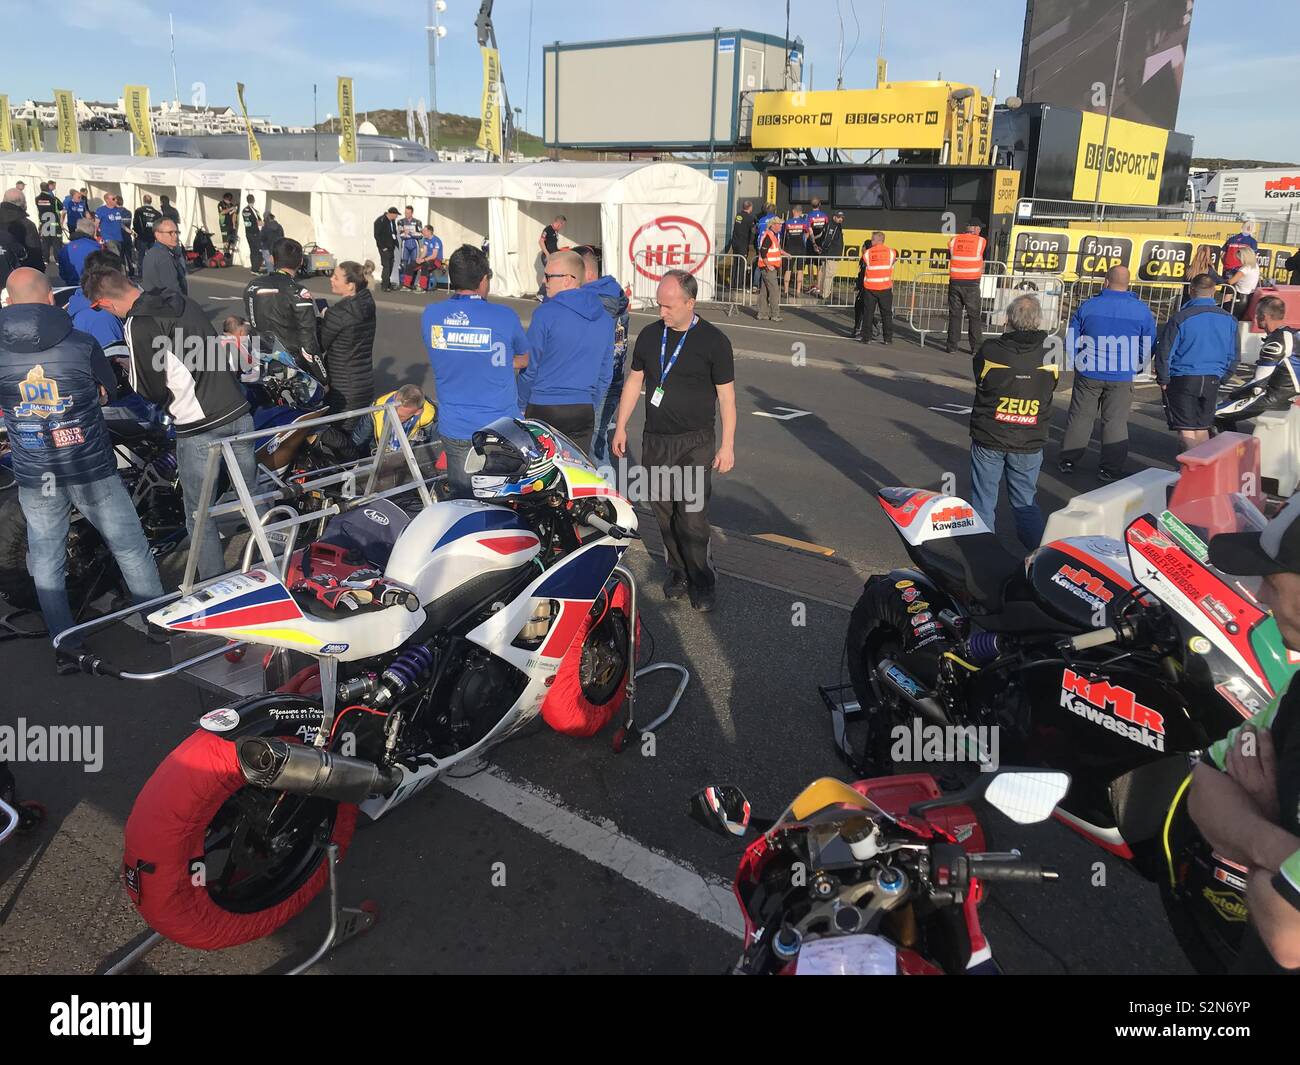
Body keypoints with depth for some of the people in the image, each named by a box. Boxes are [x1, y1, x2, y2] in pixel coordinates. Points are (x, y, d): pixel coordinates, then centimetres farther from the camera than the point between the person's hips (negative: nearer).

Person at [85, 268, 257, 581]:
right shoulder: (183, 302, 11)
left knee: (200, 517, 6)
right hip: (239, 414, 7)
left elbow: (154, 390, -10)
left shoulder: (138, 326, -12)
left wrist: (131, 371, 8)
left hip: (200, 429, -7)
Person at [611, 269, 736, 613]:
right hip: (655, 440, 4)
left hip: (695, 443, -4)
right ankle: (678, 571, 24)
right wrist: (620, 427, 12)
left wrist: (727, 445, -6)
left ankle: (703, 581, 7)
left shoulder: (713, 340, -6)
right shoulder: (649, 336, 6)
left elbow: (726, 395, -4)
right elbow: (634, 382, 15)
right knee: (664, 512, 8)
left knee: (692, 517, -9)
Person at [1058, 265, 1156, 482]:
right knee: (1115, 422, 6)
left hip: (1088, 374, 0)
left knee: (1080, 417, 11)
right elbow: (1148, 347, 2)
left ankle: (1068, 461, 18)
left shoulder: (1086, 307, -3)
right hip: (1122, 378, 0)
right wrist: (1135, 368, 16)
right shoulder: (1142, 310, -2)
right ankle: (1109, 469, 8)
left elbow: (1071, 342, 2)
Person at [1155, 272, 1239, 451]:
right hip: (1212, 381, 5)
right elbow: (1234, 356, 13)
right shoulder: (1228, 319, 5)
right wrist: (1221, 379, 23)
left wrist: (1163, 379, 1)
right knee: (1202, 429, 17)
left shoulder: (1180, 318, -12)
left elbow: (1165, 351, -10)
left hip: (1183, 379, -5)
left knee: (1185, 431, -3)